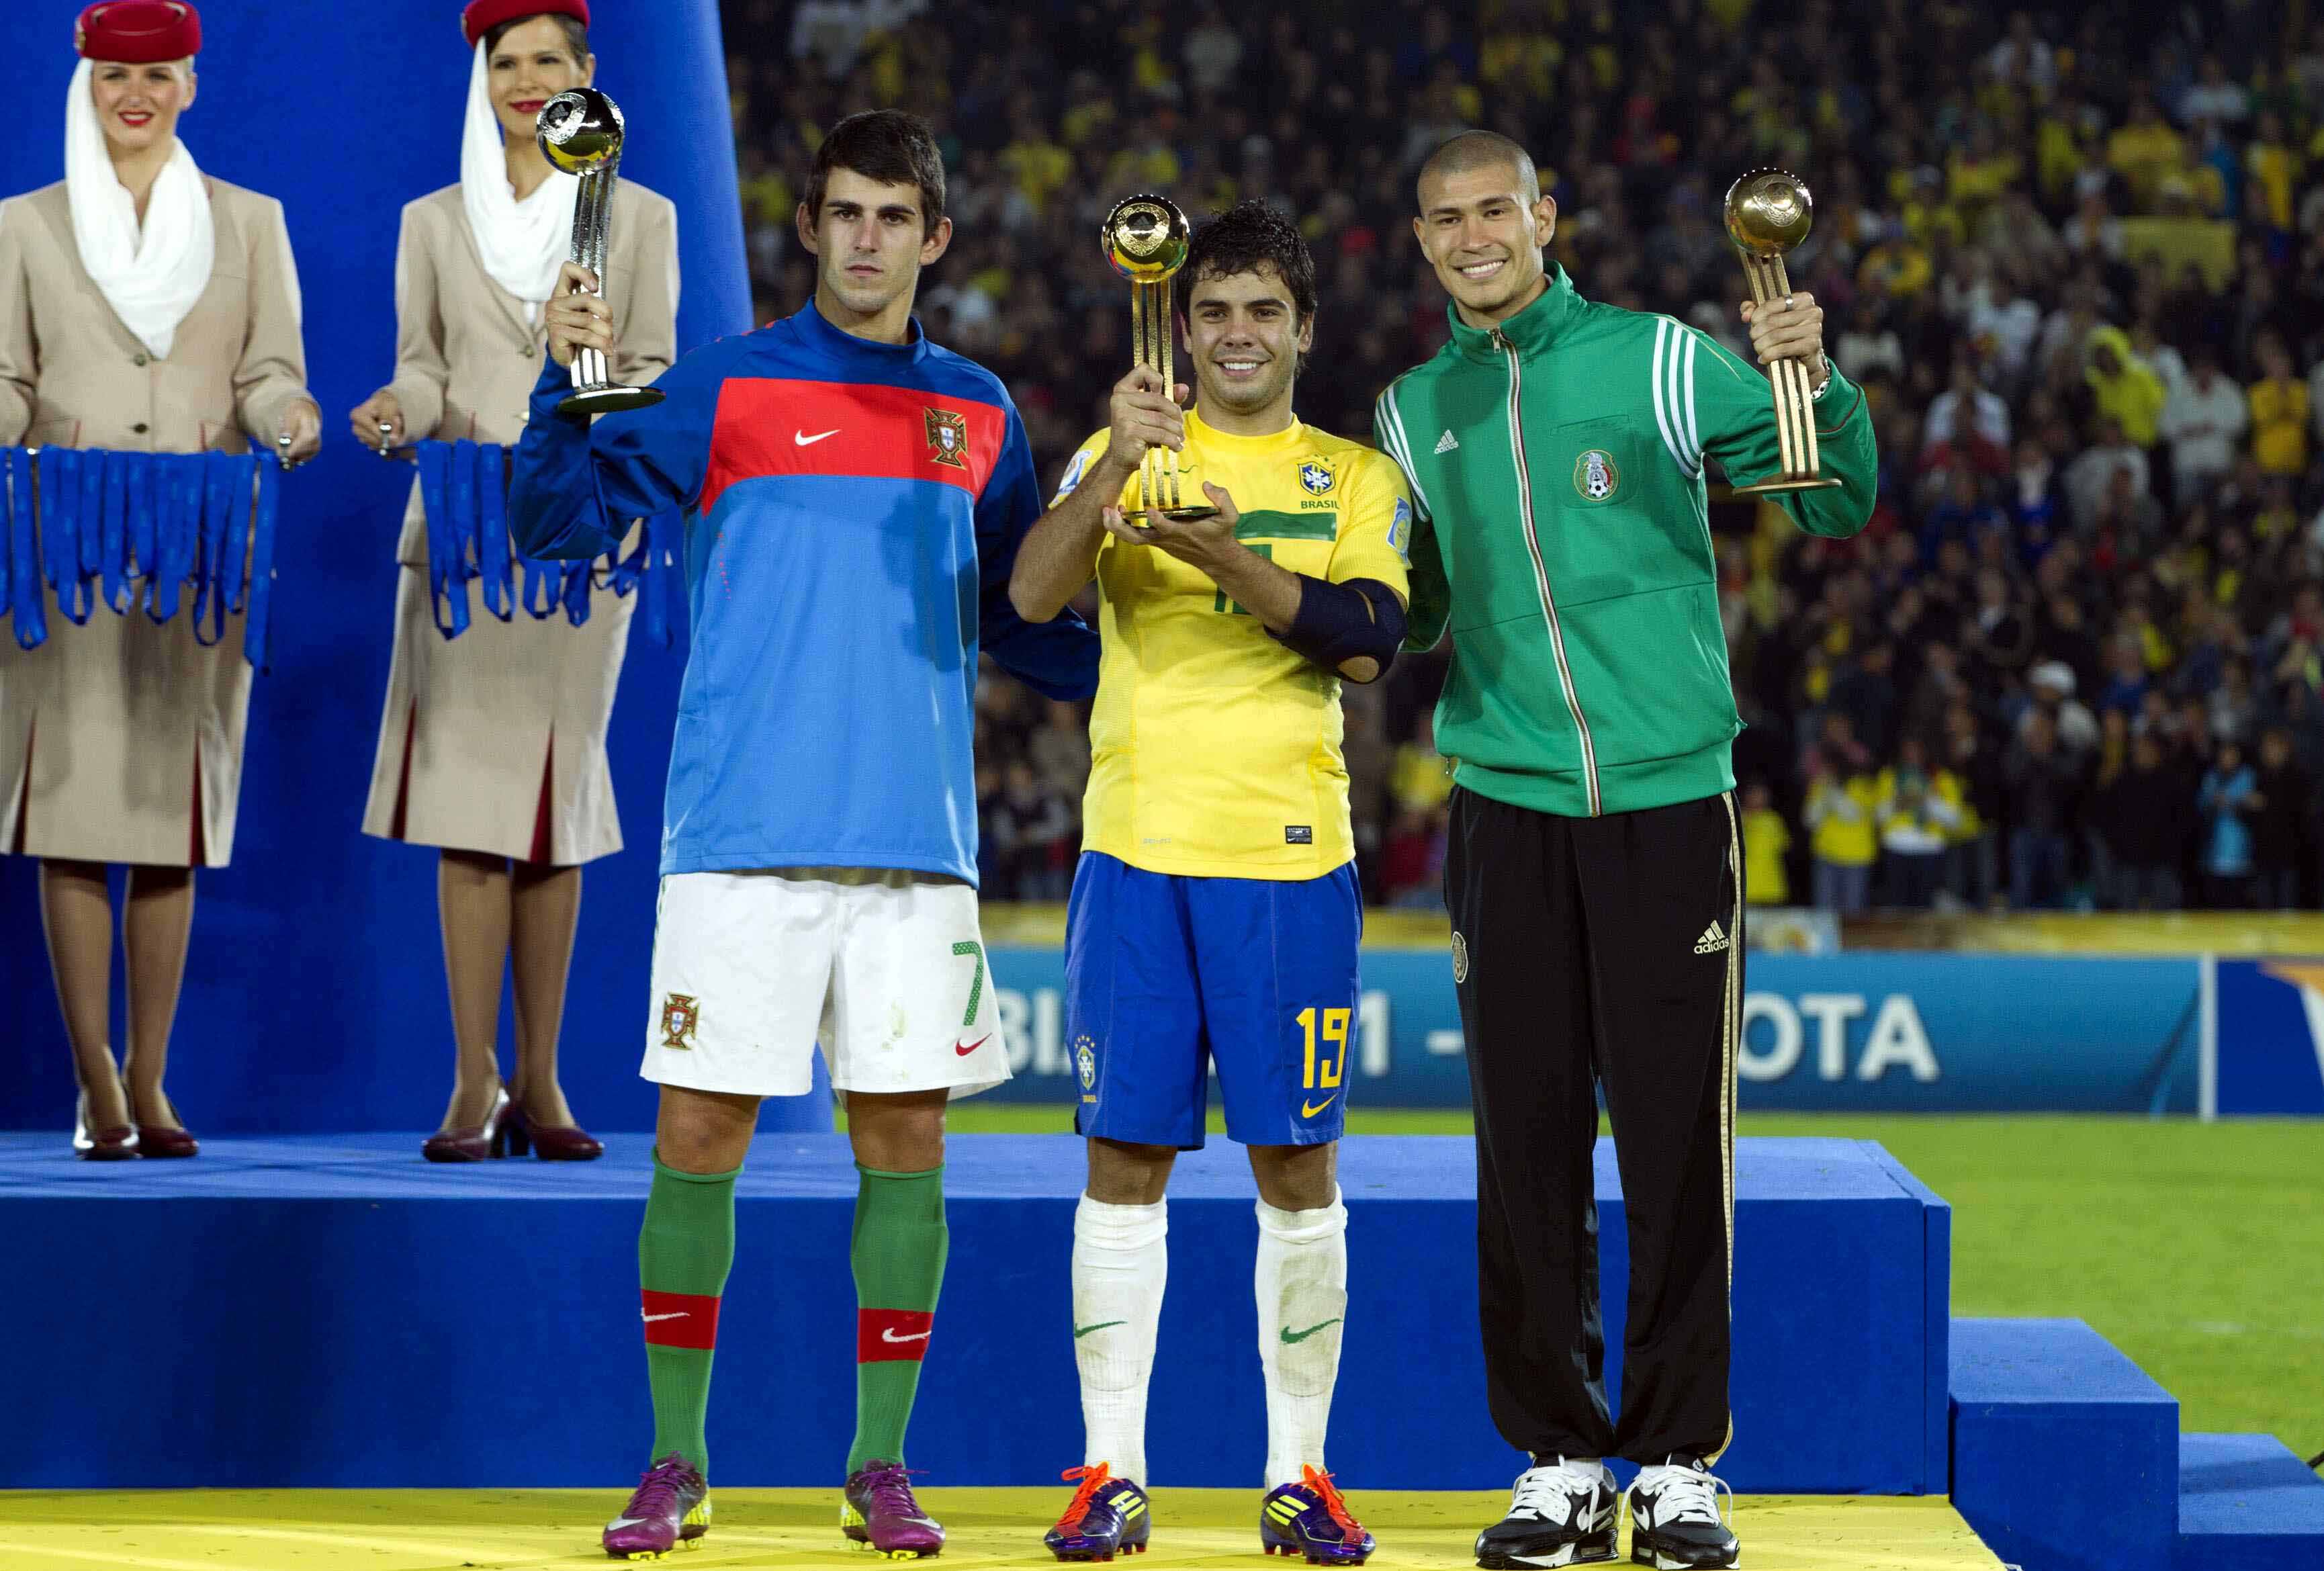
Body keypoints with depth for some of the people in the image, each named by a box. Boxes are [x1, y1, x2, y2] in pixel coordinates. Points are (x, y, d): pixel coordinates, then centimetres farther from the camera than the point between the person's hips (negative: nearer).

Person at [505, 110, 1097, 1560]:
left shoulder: (980, 412, 13)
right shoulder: (725, 389, 3)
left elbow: (1019, 619, 23)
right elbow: (563, 522, -3)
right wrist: (567, 384, -18)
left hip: (916, 843, 3)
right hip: (743, 838, -2)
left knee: (906, 1140, 1)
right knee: (698, 1136, -2)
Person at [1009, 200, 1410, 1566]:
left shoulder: (1356, 478, 9)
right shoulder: (1128, 457, 9)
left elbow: (1369, 641, -7)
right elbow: (1035, 594, -8)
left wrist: (1224, 555, -20)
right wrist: (1114, 467, -24)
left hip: (1293, 856, 0)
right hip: (1138, 846, 0)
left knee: (1300, 1167, 1)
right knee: (1126, 1159, 0)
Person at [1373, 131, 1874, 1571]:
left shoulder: (1659, 363, 0)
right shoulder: (1417, 413, 11)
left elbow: (1836, 504, 0)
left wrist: (1817, 383, -18)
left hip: (1670, 801, -3)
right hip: (1510, 807, 3)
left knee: (1678, 1139, -2)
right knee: (1527, 1141, 3)